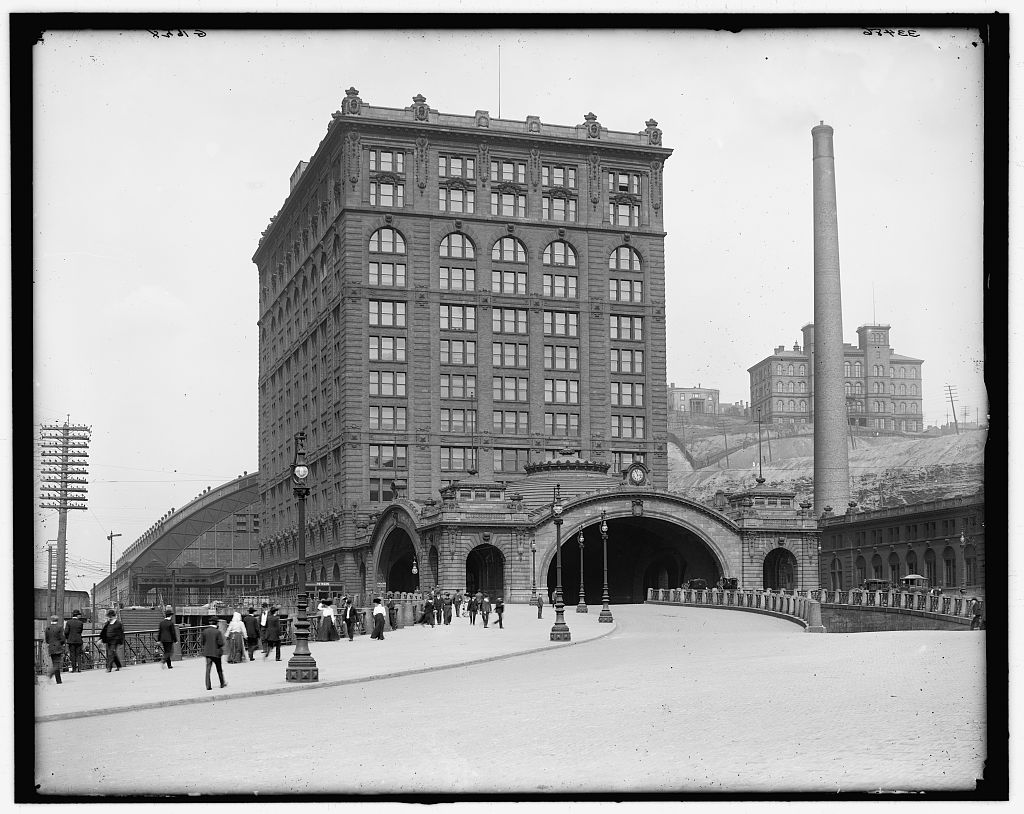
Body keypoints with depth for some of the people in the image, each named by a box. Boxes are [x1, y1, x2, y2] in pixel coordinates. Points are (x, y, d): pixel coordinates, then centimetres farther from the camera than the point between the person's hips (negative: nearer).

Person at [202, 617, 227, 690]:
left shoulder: (205, 631, -2)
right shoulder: (218, 632, -14)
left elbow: (203, 642, 4)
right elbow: (221, 643, -15)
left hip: (207, 652, 2)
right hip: (216, 652, -2)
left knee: (208, 669, 2)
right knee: (219, 669, 14)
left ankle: (208, 685, -7)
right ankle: (222, 683, 26)